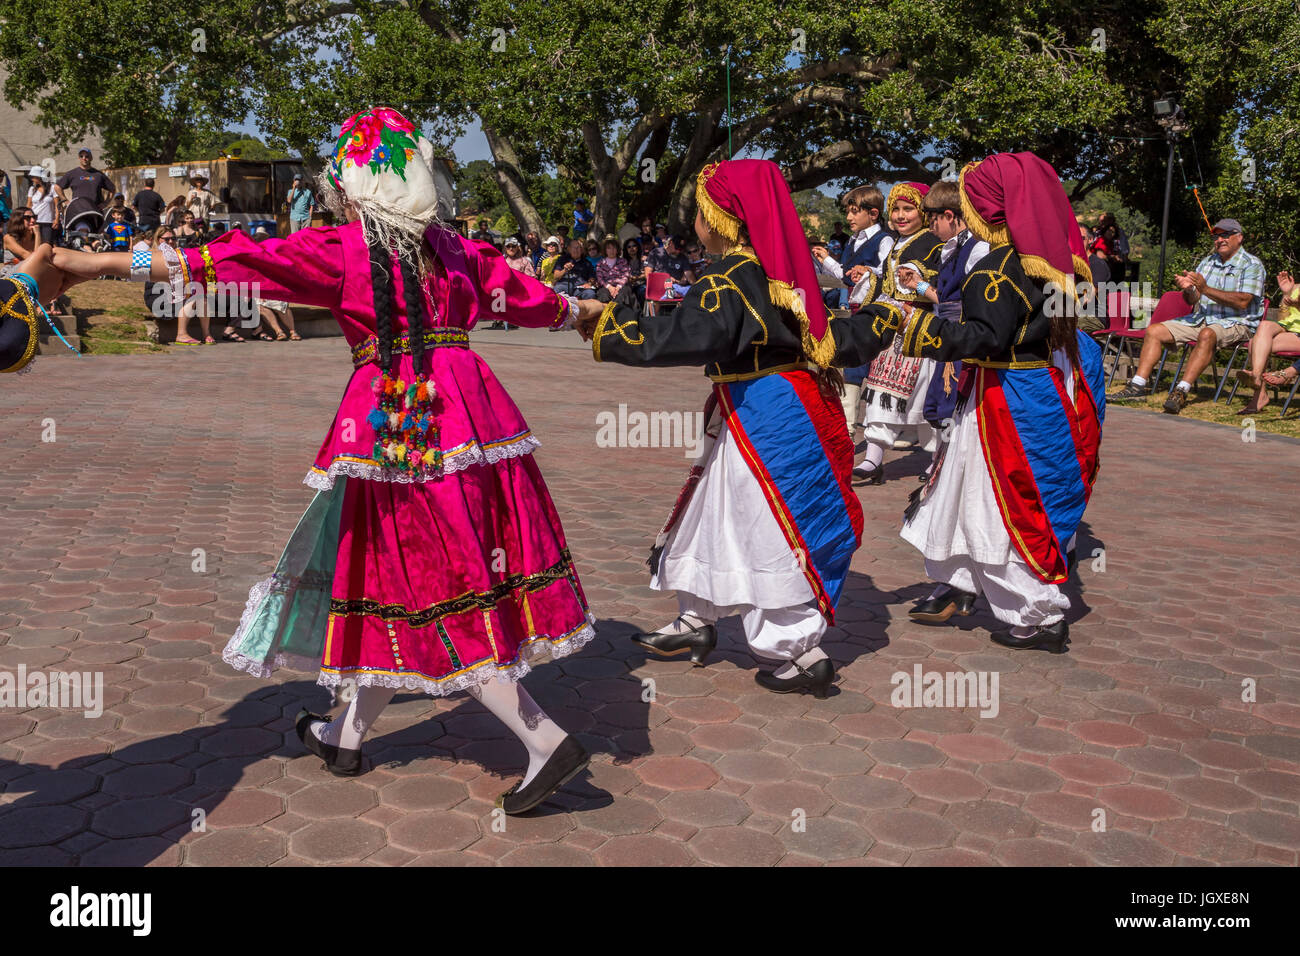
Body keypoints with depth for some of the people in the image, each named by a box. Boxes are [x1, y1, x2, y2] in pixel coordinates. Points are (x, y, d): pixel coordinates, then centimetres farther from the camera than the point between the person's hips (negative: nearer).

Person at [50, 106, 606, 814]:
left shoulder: (342, 250, -5)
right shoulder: (458, 249, 11)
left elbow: (232, 263, -8)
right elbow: (528, 296, 24)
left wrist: (97, 264, -3)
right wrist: (577, 310, 47)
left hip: (396, 428, -7)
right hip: (471, 412, 7)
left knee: (432, 594, 0)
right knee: (400, 576, 16)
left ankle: (546, 741, -5)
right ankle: (348, 736, 34)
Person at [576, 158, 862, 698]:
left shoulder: (733, 279, -20)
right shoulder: (773, 269, 9)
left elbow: (681, 337, -29)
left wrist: (607, 328, -19)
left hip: (767, 422, -10)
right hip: (764, 412, 10)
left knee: (769, 534, 0)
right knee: (717, 512, 20)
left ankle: (803, 655, 11)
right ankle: (696, 624, 35)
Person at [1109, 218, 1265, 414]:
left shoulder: (1252, 265, -4)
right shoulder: (1207, 262, 16)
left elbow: (1242, 302, -18)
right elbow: (1194, 301, 11)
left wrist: (1206, 289, -23)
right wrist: (1188, 289, -13)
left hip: (1236, 323, -7)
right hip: (1202, 319, 7)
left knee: (1207, 335, -40)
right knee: (1154, 331, -8)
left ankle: (1181, 391, -47)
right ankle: (1137, 386, -18)